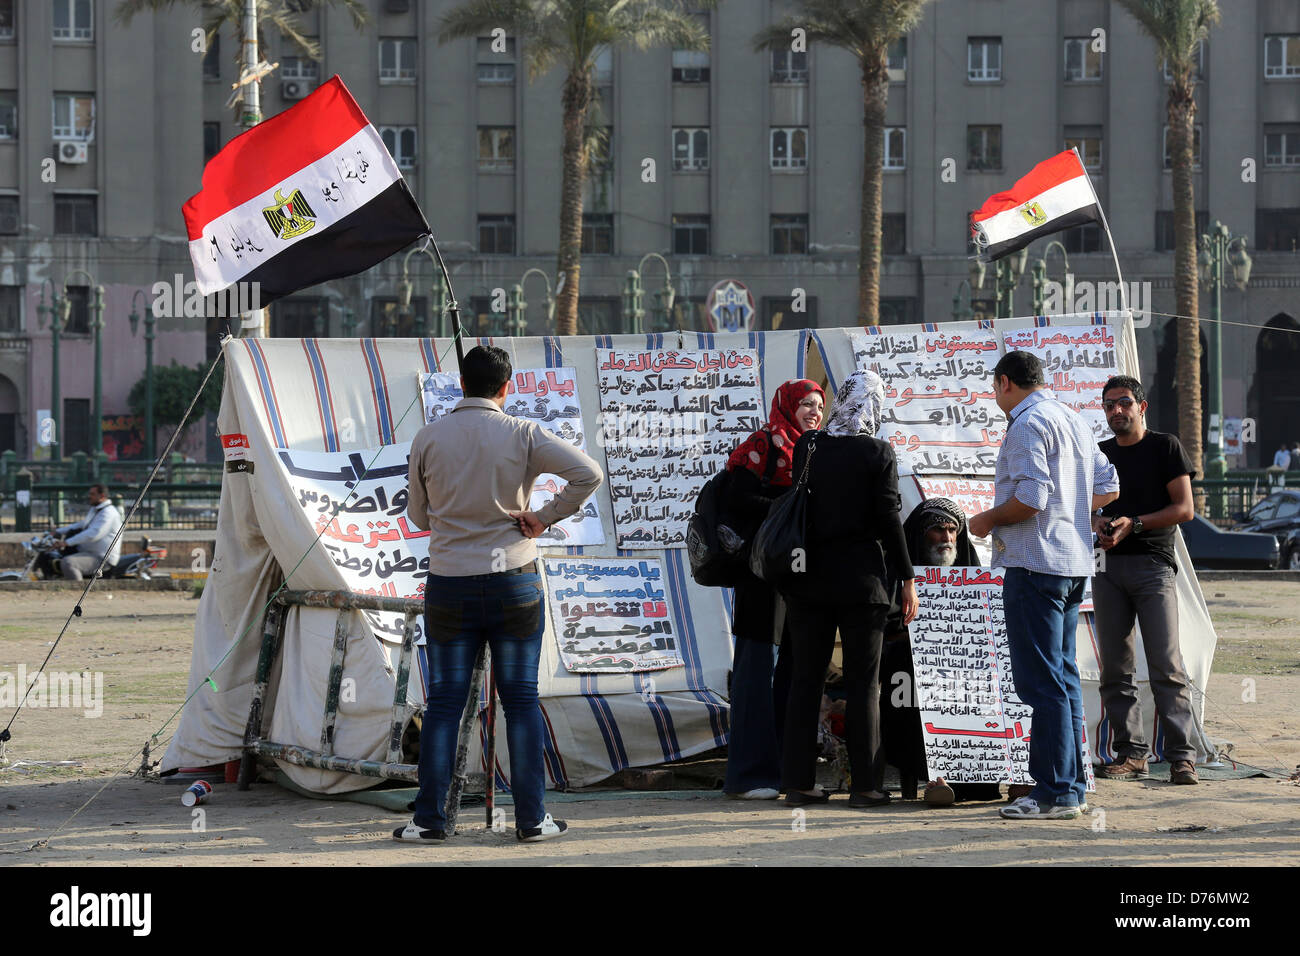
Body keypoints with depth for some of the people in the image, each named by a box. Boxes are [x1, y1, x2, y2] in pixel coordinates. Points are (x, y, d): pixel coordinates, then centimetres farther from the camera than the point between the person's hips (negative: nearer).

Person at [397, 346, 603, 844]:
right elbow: (588, 473, -13)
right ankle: (531, 817, 5)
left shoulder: (428, 438, -1)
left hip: (448, 583, 1)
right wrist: (544, 516, -4)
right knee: (521, 700, 6)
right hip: (514, 581, -1)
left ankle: (429, 818, 4)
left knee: (443, 703, 5)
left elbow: (419, 516, 9)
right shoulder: (523, 434, -5)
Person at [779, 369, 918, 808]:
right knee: (863, 682, 2)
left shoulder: (806, 447, 2)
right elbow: (889, 519, -9)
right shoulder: (878, 453, -7)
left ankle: (797, 781, 9)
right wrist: (907, 579, -3)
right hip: (863, 577, -3)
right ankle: (865, 784, 2)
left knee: (805, 678, 8)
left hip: (809, 578, 3)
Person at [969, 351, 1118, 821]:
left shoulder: (1028, 423, -12)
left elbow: (1030, 497, -21)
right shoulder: (1073, 421, 18)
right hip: (1072, 562, 10)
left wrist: (989, 519, -6)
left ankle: (1055, 793, -10)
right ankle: (1072, 786, 17)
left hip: (1035, 563, -10)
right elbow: (1108, 488, 19)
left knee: (1042, 681, -8)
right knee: (1063, 677, 14)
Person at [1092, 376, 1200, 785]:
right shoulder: (1099, 454, 18)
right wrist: (1096, 523, -1)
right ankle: (1131, 753, 6)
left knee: (1166, 666, -11)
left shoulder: (1166, 447, 4)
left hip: (1152, 563, -5)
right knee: (1115, 667, 2)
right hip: (1107, 566, 5)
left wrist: (1133, 524, -12)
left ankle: (1182, 755, -11)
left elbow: (1184, 508, -2)